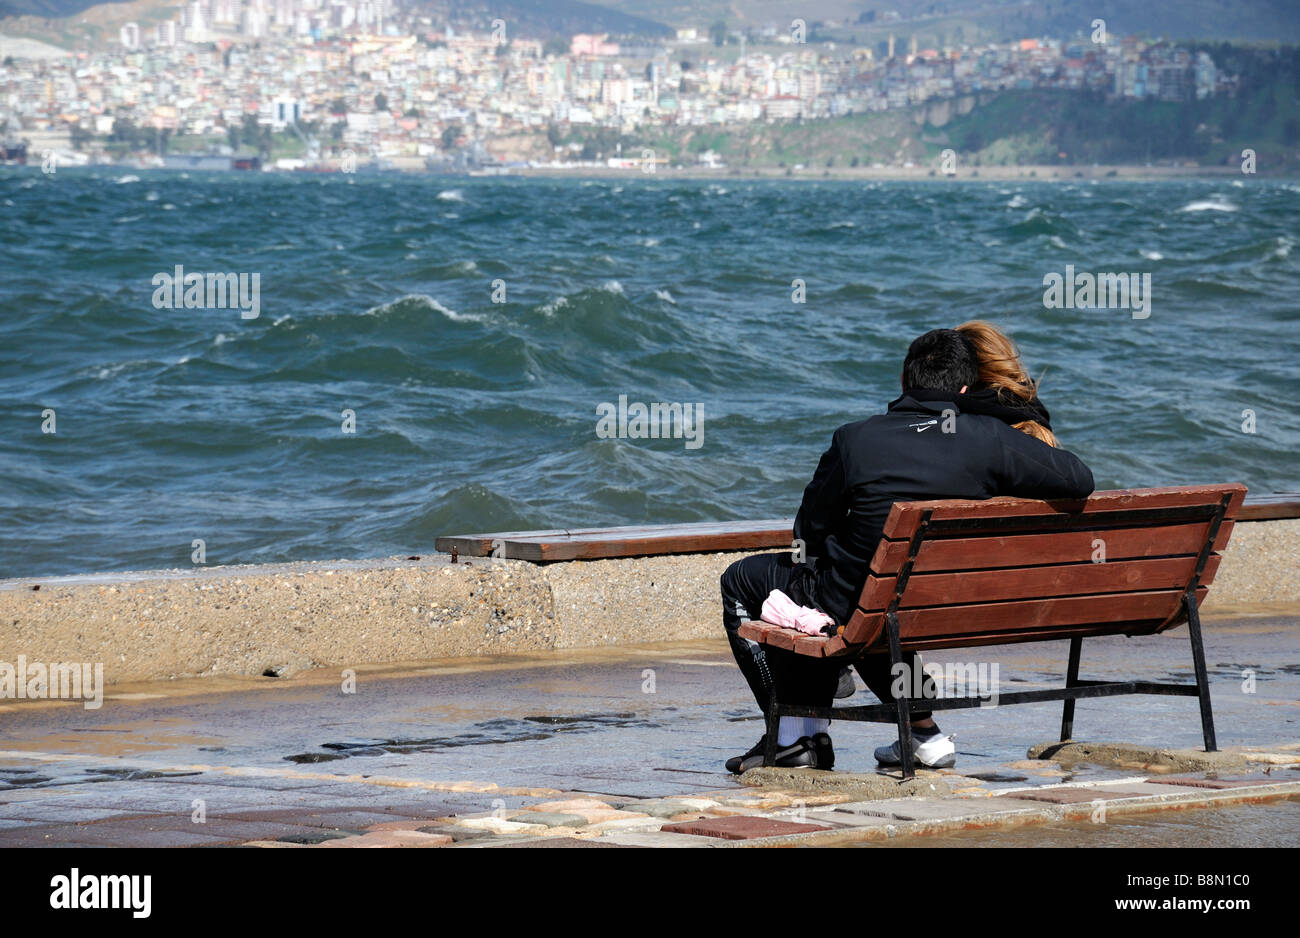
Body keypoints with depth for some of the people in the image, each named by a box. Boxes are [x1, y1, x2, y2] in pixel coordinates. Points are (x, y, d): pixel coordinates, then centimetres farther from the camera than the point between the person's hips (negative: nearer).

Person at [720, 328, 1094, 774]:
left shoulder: (855, 441, -18)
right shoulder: (989, 439, -15)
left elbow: (810, 531, -6)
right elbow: (1080, 480, -12)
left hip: (852, 610, -4)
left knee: (742, 580, 22)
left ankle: (793, 734, 19)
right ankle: (921, 727, 26)